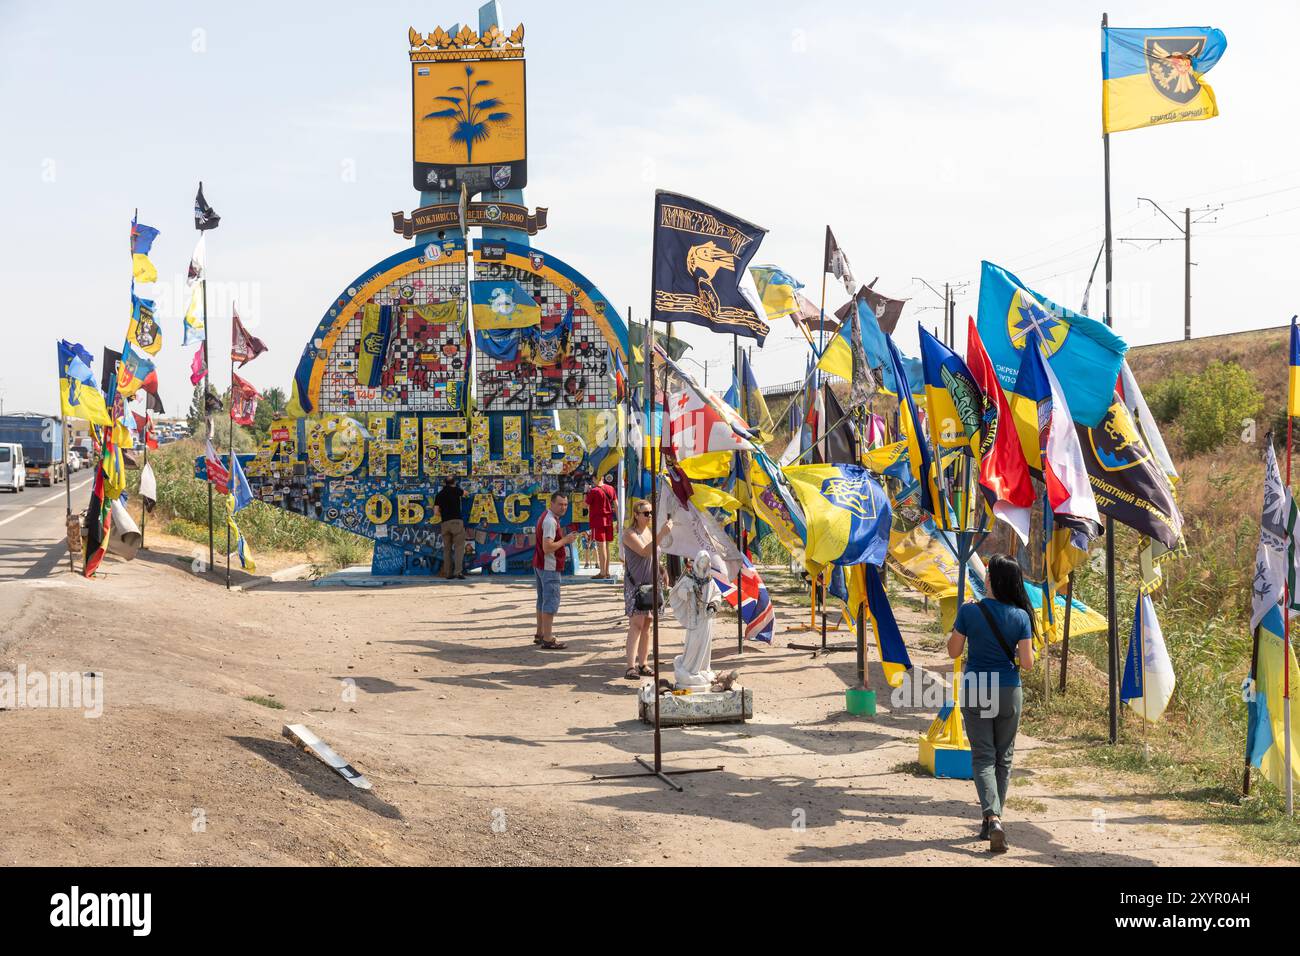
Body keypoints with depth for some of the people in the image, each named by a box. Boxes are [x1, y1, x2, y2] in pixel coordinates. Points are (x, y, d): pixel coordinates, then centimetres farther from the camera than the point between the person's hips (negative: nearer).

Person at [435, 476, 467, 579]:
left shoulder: (439, 494, 12)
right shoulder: (455, 490, 4)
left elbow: (436, 511, 6)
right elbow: (464, 493, 25)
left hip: (445, 523, 4)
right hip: (457, 521, -4)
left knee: (447, 548, 8)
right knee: (459, 547, -5)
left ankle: (448, 573, 6)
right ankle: (458, 571, -17)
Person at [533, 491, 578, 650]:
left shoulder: (545, 517, 13)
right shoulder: (551, 521, -20)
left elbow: (535, 539, 23)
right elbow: (547, 547, -28)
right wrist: (565, 540, -16)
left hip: (539, 565, 11)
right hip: (549, 567, -11)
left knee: (543, 599, 19)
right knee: (552, 600, -9)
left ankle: (540, 634, 29)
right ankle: (547, 640, -9)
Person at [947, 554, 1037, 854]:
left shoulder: (970, 611, -11)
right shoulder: (1020, 616, -9)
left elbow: (953, 651, -1)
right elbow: (1027, 663, -9)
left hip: (974, 691, -1)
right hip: (1008, 693, 1)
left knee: (983, 756, 2)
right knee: (1003, 758, 16)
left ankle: (992, 817, -19)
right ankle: (992, 821, 22)